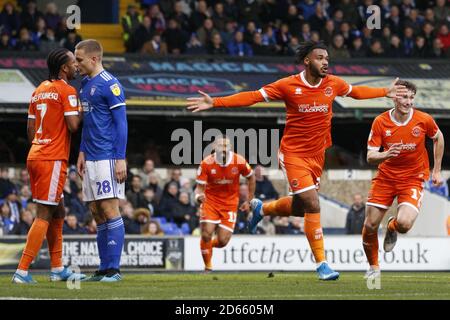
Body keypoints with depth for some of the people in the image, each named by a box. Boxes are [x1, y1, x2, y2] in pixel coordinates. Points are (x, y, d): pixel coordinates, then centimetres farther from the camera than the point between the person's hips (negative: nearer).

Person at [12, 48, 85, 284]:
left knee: (58, 213, 17)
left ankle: (57, 269, 21)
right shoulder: (67, 91, -9)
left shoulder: (39, 90, 15)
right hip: (53, 160, -9)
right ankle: (22, 271, -13)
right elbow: (73, 125, -17)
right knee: (45, 215, -8)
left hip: (35, 156, 9)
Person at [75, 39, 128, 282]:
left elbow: (121, 123, -13)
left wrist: (121, 159, -17)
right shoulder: (86, 84, 16)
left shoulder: (110, 84, -11)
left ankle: (114, 268, -7)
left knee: (109, 211, -8)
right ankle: (104, 268, 12)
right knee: (97, 213, 8)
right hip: (91, 159, 9)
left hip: (107, 158, -9)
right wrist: (82, 152, 20)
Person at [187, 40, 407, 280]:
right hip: (293, 153, -6)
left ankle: (261, 208, 47)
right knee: (312, 205, -15)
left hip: (317, 155, 6)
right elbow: (252, 97, -10)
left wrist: (386, 92, 25)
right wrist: (214, 102, -16)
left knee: (298, 208, 16)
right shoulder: (289, 85, -13)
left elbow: (356, 92, 21)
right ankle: (321, 264, -7)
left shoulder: (333, 84, -1)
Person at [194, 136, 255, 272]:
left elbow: (251, 178, 7)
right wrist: (198, 196, -35)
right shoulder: (206, 164, -15)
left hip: (230, 204, 1)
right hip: (210, 201, -1)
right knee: (206, 234, -16)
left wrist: (249, 201, 9)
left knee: (223, 241, -7)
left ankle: (210, 245, 31)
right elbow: (200, 187, -11)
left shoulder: (239, 161, -12)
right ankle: (208, 267, 4)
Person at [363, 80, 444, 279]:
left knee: (404, 223, -23)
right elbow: (370, 157, -10)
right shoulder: (380, 122, -10)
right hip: (386, 176, 1)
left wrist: (437, 171, 11)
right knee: (370, 225, -2)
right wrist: (385, 155, -33)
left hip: (413, 178, -1)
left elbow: (438, 138, 11)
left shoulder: (424, 120, -11)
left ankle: (392, 227, 17)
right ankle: (373, 267, 24)